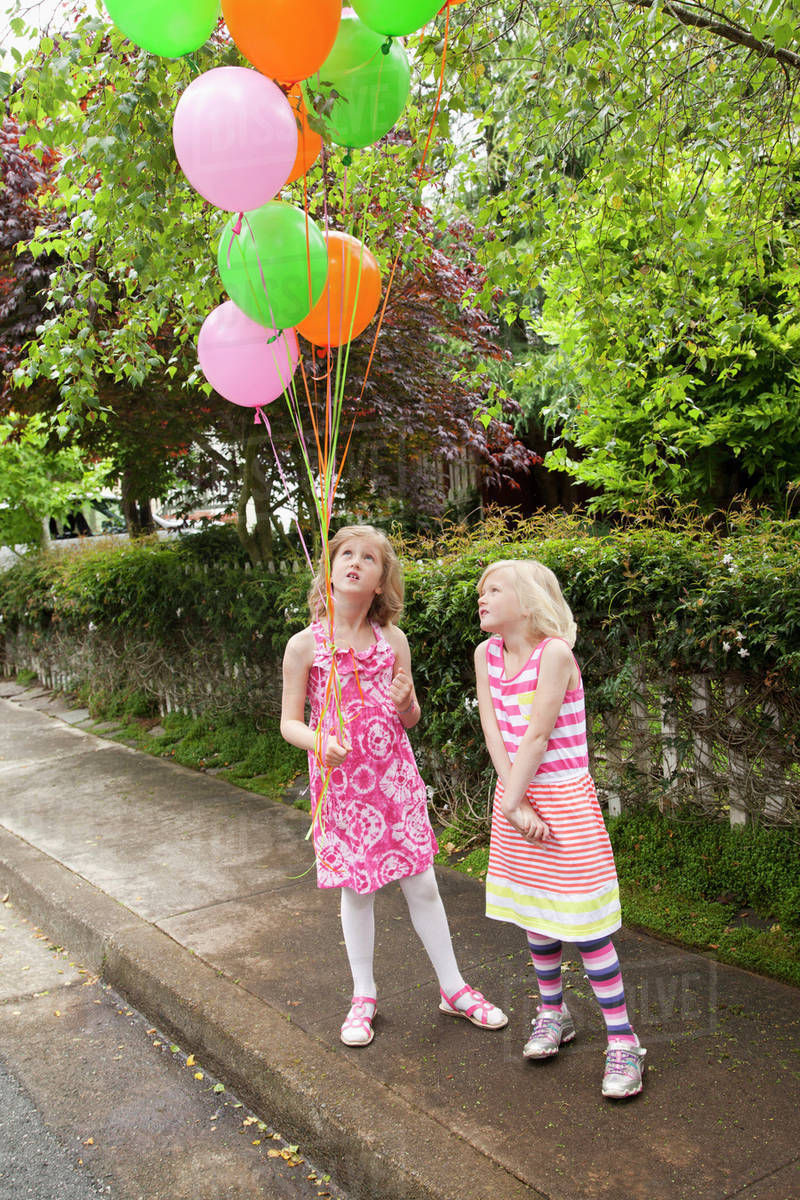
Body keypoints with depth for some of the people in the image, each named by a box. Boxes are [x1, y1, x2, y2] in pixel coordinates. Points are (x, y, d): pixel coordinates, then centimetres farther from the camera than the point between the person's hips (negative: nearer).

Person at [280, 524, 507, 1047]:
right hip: (341, 782, -2)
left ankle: (454, 987, 27)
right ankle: (364, 997, 30)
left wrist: (406, 700, -15)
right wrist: (320, 742, -24)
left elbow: (411, 720, 8)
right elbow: (290, 722, -3)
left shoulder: (394, 641, 0)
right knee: (356, 890, 10)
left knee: (422, 885, 9)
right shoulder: (305, 645, -7)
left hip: (396, 778, 2)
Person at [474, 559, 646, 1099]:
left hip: (564, 798, -6)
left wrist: (512, 802, -14)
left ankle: (623, 1041, 9)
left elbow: (536, 735, -19)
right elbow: (494, 730, -4)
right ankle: (553, 1014, 35)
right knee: (533, 913, 16)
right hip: (517, 795, 6)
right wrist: (515, 805, -10)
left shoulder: (554, 653, -19)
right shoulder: (486, 654, 0)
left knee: (584, 921, -4)